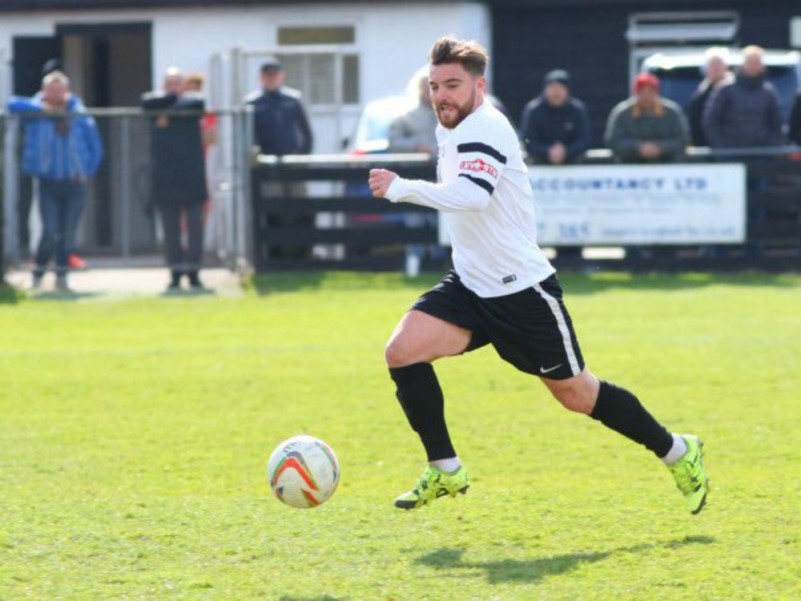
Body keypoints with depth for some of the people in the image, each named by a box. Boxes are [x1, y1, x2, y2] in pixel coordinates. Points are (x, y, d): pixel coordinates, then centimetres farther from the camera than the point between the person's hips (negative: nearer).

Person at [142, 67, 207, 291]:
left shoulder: (192, 100, 6)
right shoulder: (155, 99, 10)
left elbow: (196, 106, -17)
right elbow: (147, 103, -13)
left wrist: (168, 112, -9)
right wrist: (172, 97, -4)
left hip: (191, 175, -1)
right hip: (165, 176, 1)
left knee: (195, 226, -1)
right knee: (170, 228, 2)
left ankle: (194, 272, 5)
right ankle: (175, 274, 5)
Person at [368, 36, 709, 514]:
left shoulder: (484, 129, -21)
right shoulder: (454, 130, 8)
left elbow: (473, 195, -40)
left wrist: (401, 189, -44)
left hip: (522, 289, -8)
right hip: (471, 286, 8)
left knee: (575, 394, 3)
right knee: (402, 352, -13)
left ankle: (678, 452, 23)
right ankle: (446, 471, -1)